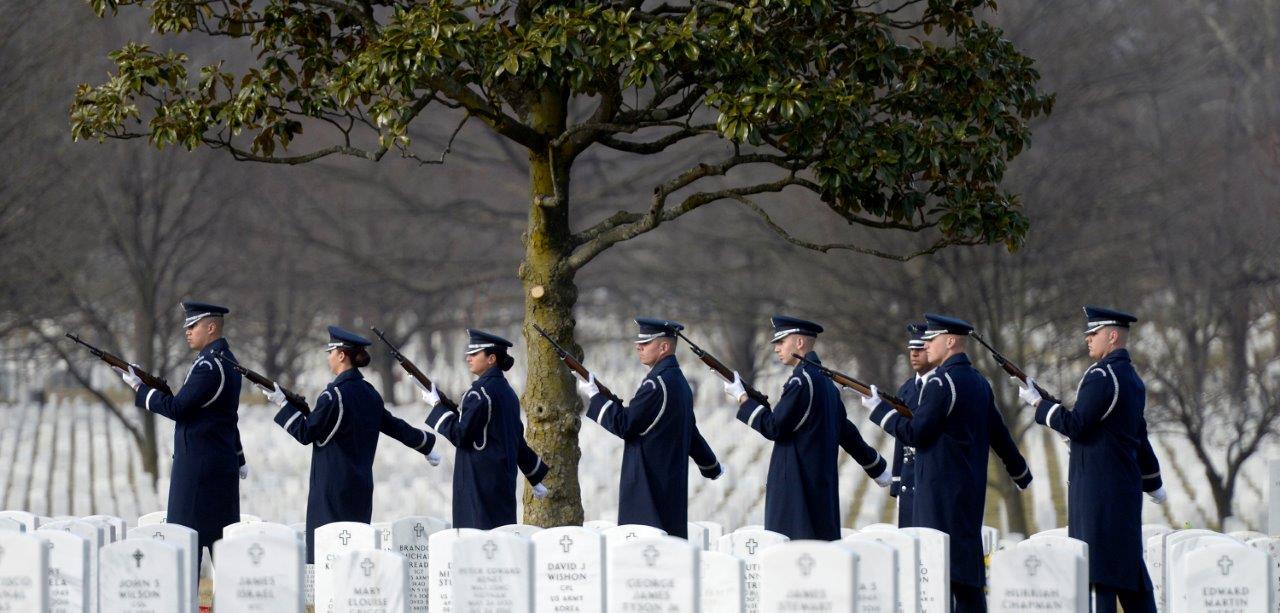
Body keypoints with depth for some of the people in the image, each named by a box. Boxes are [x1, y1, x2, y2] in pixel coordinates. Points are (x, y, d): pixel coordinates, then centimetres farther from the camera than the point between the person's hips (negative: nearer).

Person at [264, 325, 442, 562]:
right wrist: (426, 444, 34)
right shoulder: (368, 392, 8)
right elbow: (395, 426, 19)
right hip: (361, 486, 8)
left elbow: (306, 433, -11)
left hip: (333, 488, -8)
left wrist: (282, 403, -2)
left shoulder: (334, 395, -15)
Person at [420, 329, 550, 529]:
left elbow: (460, 435, -16)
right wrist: (536, 478, 26)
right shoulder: (506, 391, 13)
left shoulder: (480, 392, -14)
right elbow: (518, 440, 19)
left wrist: (437, 406, -5)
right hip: (504, 481, 9)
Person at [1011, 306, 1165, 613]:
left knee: (1098, 565, -10)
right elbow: (1140, 436, 25)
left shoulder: (1101, 375, -13)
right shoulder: (1132, 378, 17)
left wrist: (1038, 402, -8)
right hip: (1126, 486, 9)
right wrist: (1153, 482, 34)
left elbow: (1076, 425, -19)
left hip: (1098, 484, -9)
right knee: (1129, 563, 12)